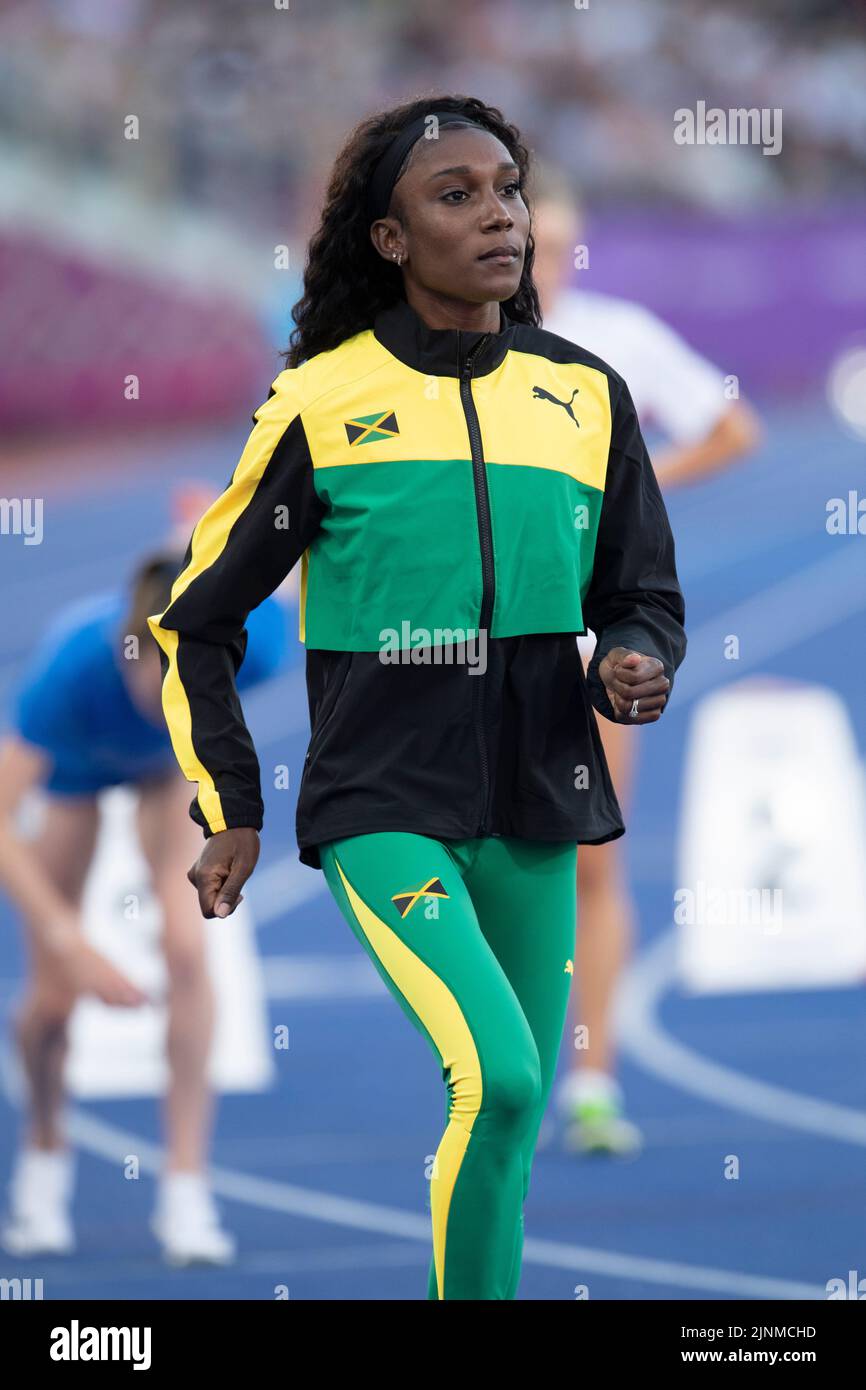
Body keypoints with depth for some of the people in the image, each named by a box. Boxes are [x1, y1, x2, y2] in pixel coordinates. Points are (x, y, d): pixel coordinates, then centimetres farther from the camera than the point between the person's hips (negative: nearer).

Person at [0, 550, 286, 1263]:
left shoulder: (249, 647, -41)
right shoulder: (72, 668, -46)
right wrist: (72, 944, -48)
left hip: (175, 767, 1)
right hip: (78, 763, -1)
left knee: (187, 947, -19)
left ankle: (186, 1190, -9)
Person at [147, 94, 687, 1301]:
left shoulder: (586, 397, 6)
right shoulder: (322, 405, -4)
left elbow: (644, 598, 15)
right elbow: (198, 620, 5)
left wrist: (635, 664, -8)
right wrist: (231, 809, 2)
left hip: (537, 814, 4)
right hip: (386, 805, -4)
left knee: (512, 1116, 8)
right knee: (497, 1078, -23)